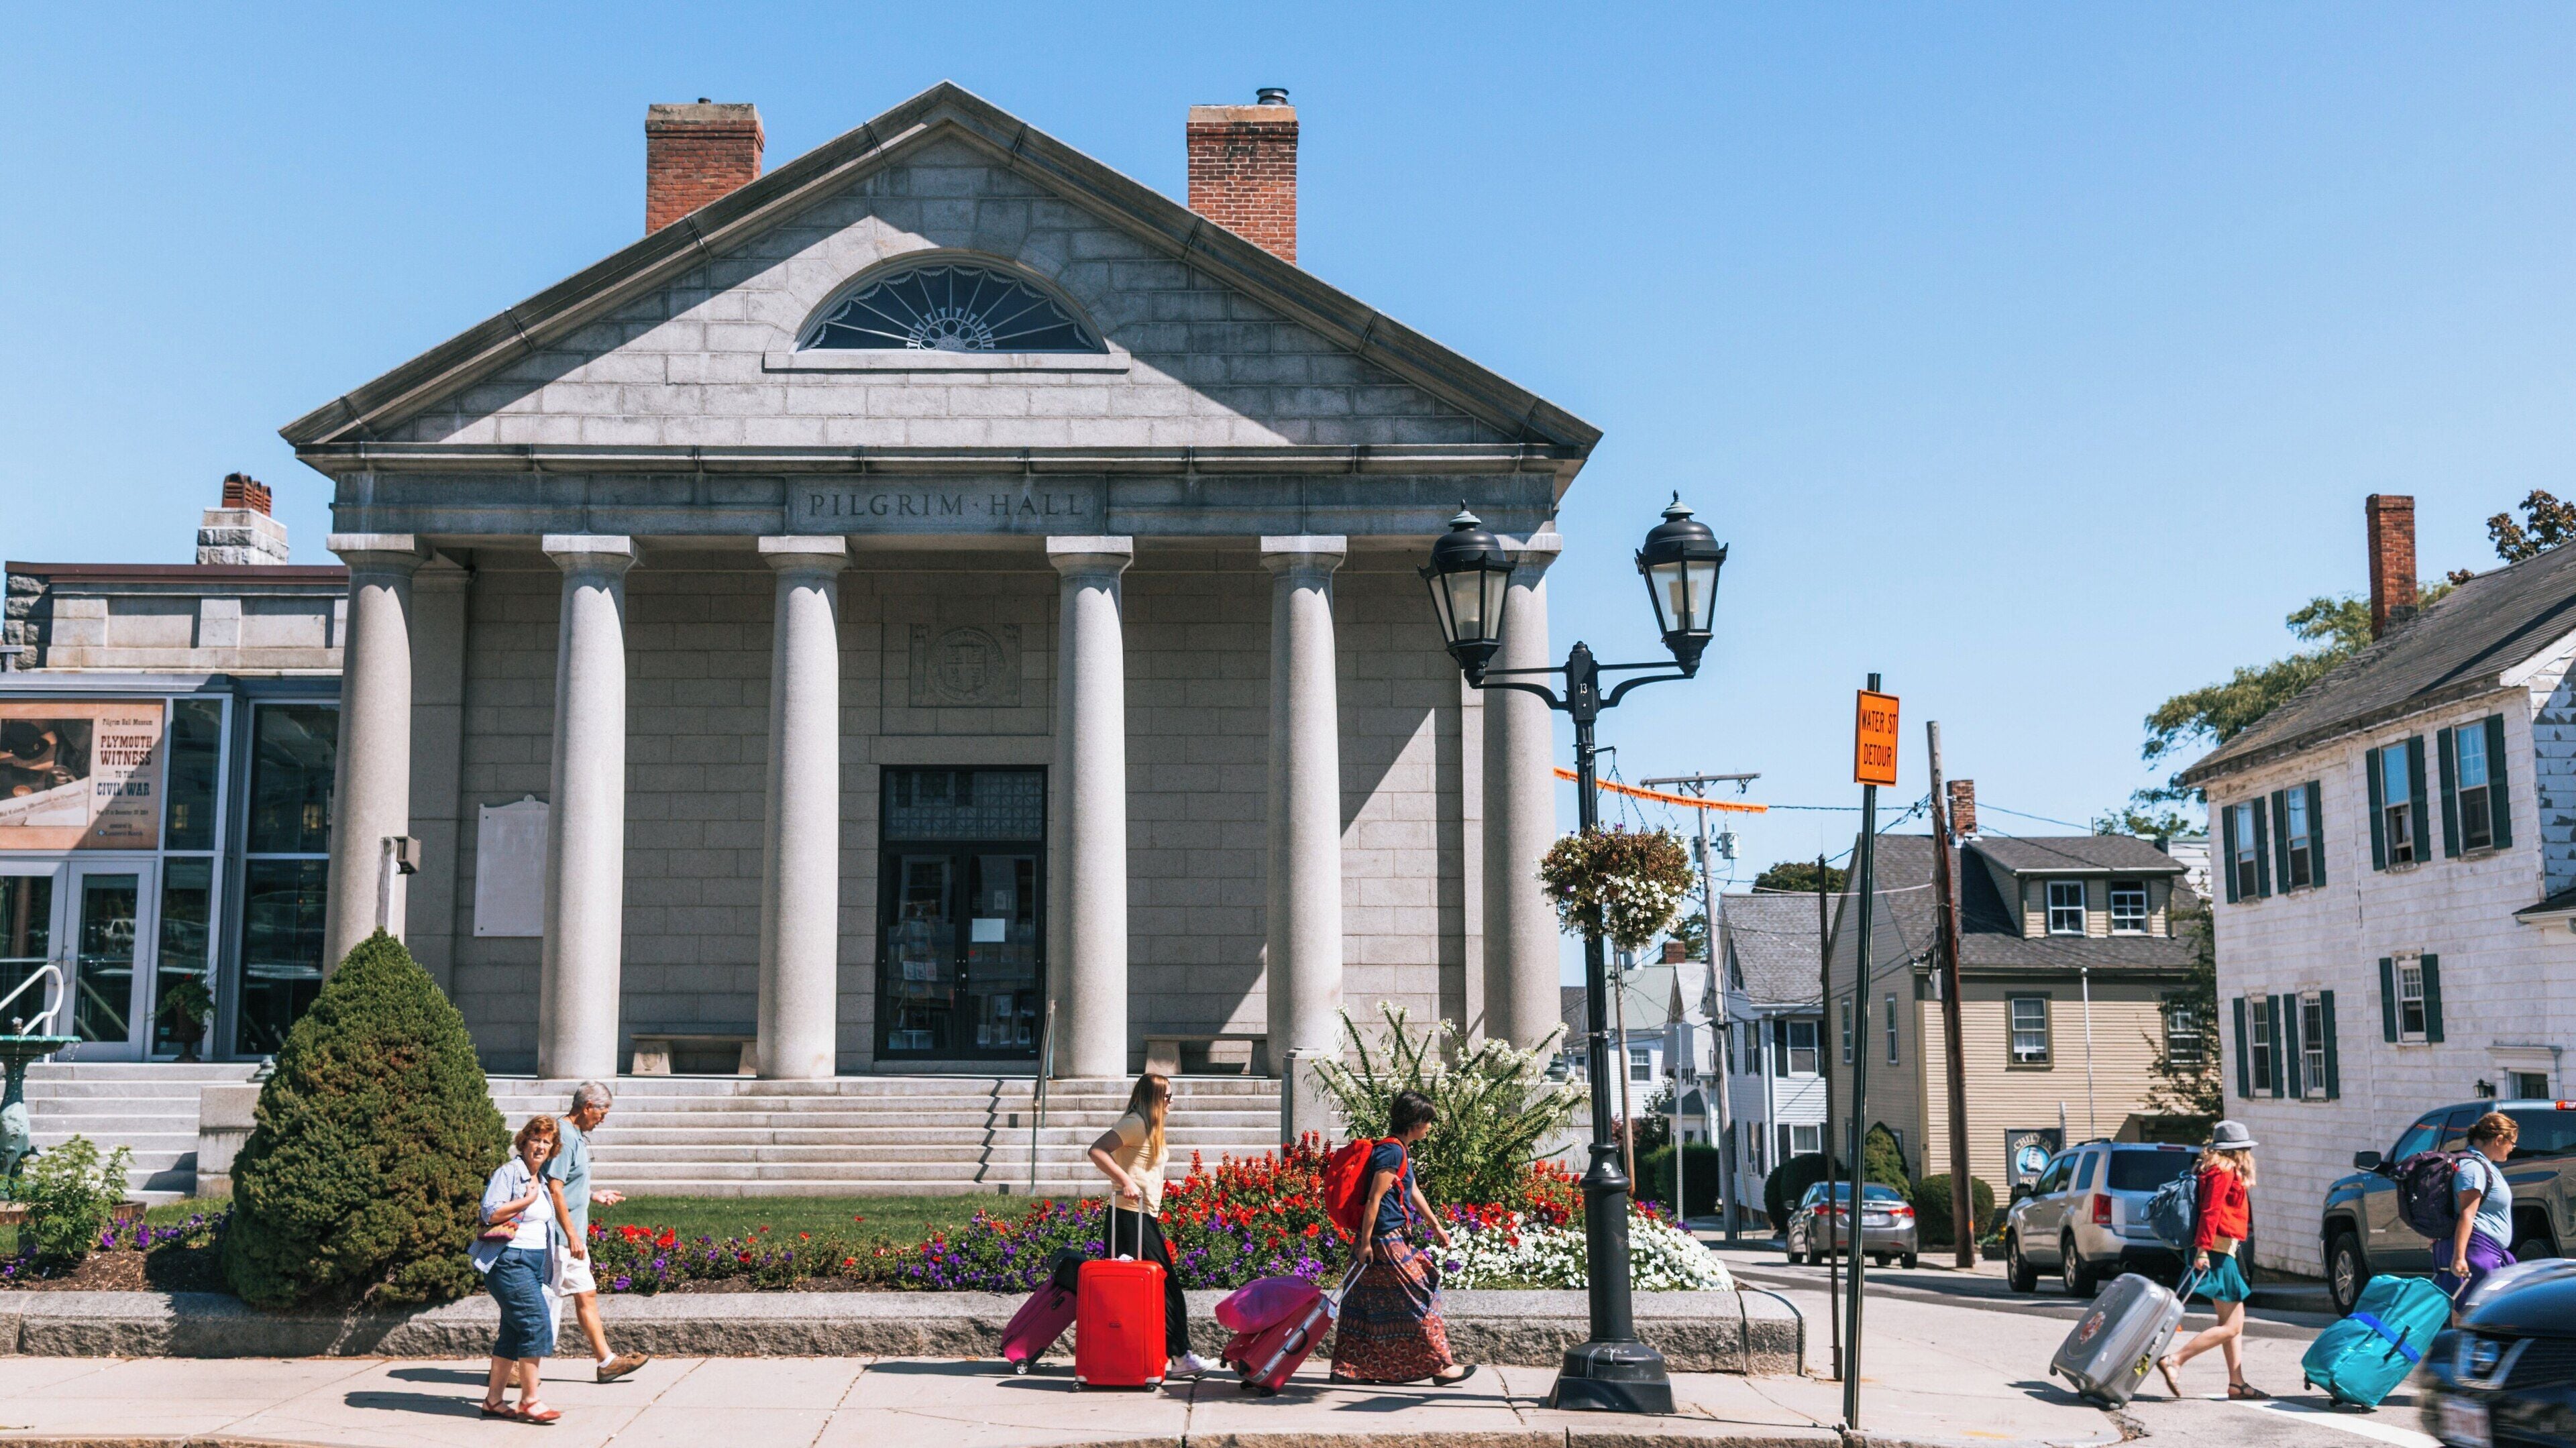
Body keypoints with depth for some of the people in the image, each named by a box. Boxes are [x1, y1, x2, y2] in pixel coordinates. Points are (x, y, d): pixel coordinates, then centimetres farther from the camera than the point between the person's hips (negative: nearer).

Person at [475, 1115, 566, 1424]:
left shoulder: (542, 1180, 18)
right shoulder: (509, 1173, -7)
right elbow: (490, 1213, -17)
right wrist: (528, 1200, -13)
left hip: (536, 1263, 9)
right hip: (509, 1261, -9)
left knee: (514, 1331, 9)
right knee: (536, 1323, -16)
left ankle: (493, 1400, 14)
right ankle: (529, 1400, -11)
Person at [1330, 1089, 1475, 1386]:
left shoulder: (1402, 1151, 15)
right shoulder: (1392, 1152, -17)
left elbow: (1414, 1192, 25)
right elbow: (1374, 1199, -19)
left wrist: (1437, 1227, 32)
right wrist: (1365, 1243, -19)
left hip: (1392, 1239, 10)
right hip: (1386, 1241, -10)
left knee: (1368, 1305, 11)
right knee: (1420, 1298, -2)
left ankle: (1348, 1368, 15)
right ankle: (1441, 1365, 5)